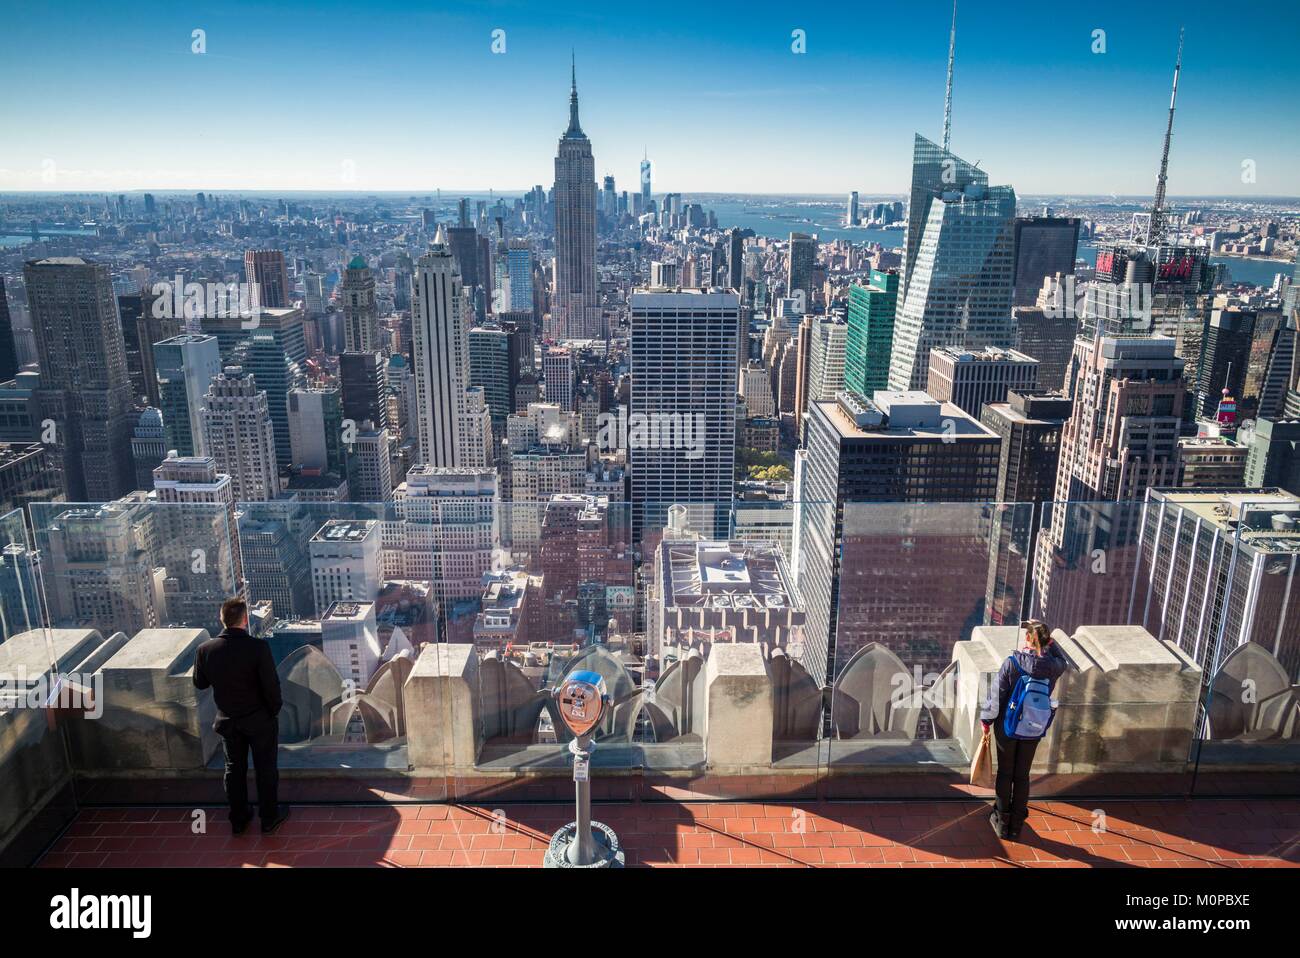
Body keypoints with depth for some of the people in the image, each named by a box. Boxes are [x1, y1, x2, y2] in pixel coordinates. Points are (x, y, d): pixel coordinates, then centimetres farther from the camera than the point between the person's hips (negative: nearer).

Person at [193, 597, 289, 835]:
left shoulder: (205, 650, -13)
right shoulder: (258, 648, -25)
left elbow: (200, 683, 3)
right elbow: (271, 685, -20)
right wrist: (274, 710, -3)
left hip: (228, 721, 4)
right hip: (259, 720, -3)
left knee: (234, 768, 20)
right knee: (265, 768, 14)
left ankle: (238, 819, 33)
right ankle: (269, 817, 27)